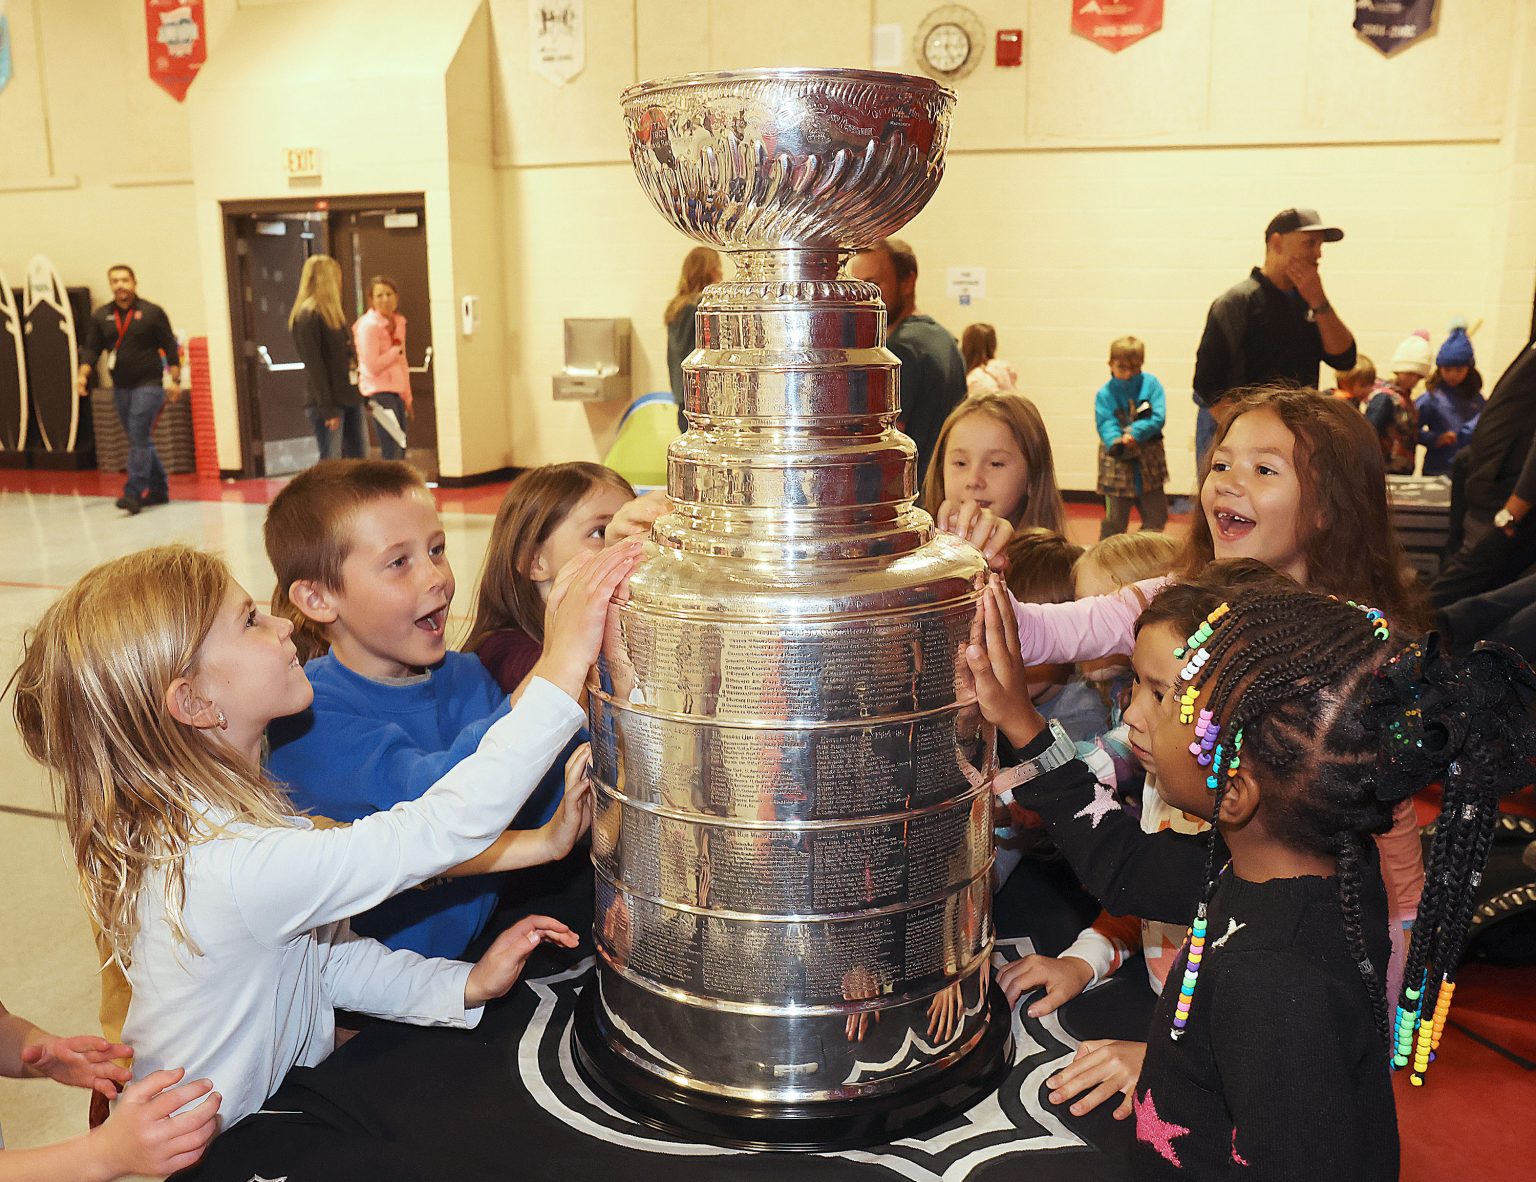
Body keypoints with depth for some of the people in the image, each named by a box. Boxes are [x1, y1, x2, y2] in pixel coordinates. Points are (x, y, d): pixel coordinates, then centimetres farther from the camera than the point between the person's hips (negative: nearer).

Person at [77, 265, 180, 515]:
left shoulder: (152, 313, -3)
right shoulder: (100, 316, 8)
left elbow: (170, 347, -3)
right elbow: (91, 348, 7)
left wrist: (174, 379, -8)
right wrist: (83, 373, -8)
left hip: (149, 384, -5)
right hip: (121, 388, 5)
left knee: (139, 439, -12)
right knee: (141, 441, 11)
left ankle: (133, 494, -14)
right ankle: (158, 490, 22)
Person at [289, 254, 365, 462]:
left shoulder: (331, 312, 17)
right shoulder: (307, 315, -11)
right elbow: (314, 365, -16)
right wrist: (327, 409, -19)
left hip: (349, 398, 9)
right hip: (326, 404, -9)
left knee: (359, 458, 9)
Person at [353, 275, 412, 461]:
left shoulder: (398, 322, 13)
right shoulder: (368, 325, -11)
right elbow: (373, 366, -18)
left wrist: (407, 397, 18)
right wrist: (397, 350, -7)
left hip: (396, 391, 8)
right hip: (378, 392, -8)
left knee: (401, 452, 8)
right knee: (392, 454, -13)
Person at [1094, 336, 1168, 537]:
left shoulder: (1151, 383, -3)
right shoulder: (1105, 394, -6)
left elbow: (1158, 417, -13)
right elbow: (1106, 425, -17)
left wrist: (1134, 433, -28)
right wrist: (1116, 443, -38)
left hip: (1149, 462, 2)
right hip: (1117, 466, -2)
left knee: (1156, 517, 14)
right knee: (1115, 520, 3)